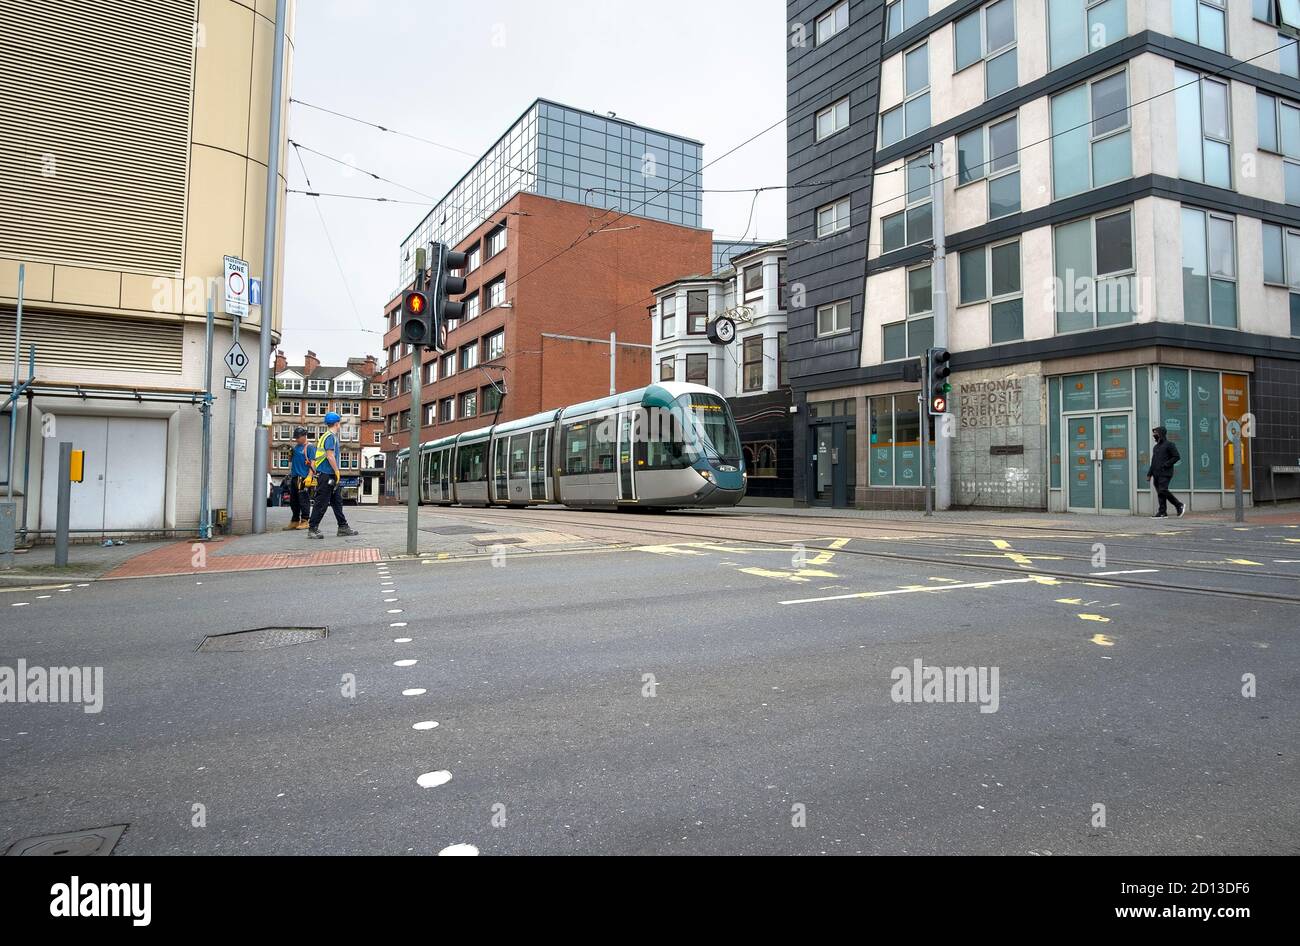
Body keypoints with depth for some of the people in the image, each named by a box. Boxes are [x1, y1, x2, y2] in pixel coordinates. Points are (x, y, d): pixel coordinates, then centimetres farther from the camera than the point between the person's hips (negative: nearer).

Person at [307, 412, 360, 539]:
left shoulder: (327, 436, 18)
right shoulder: (331, 437, -12)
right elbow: (330, 456, -20)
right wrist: (337, 471, -15)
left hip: (330, 476, 10)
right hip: (326, 474, -10)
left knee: (337, 501, 12)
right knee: (321, 503, -6)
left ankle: (343, 527, 16)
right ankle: (312, 529, -1)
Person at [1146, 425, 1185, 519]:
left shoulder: (1169, 445, -3)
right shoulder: (1155, 447, 21)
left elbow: (1176, 457, -10)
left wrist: (1165, 465, -15)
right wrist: (1149, 474, 18)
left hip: (1165, 474, -8)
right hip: (1156, 474, 8)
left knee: (1163, 491, -17)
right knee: (1160, 494, 4)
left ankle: (1179, 505, -1)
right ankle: (1162, 513, 4)